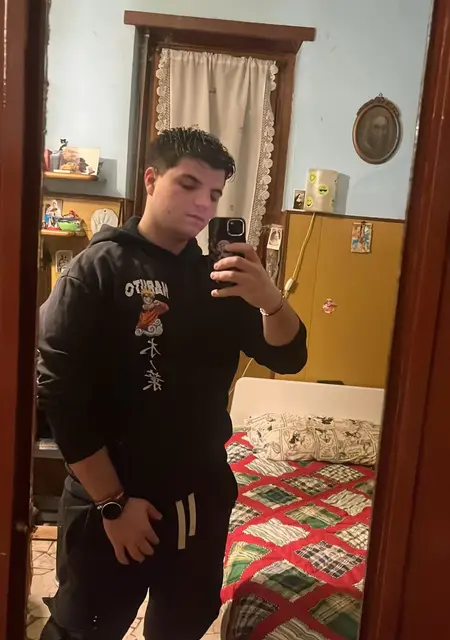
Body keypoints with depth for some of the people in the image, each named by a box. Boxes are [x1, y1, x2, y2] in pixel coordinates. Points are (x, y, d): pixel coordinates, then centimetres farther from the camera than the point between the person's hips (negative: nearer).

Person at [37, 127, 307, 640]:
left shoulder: (216, 276, 4)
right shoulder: (100, 268, -11)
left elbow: (288, 357, -2)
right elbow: (58, 389, -16)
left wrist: (269, 300, -23)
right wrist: (113, 501, -16)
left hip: (203, 493, 5)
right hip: (112, 498, -5)